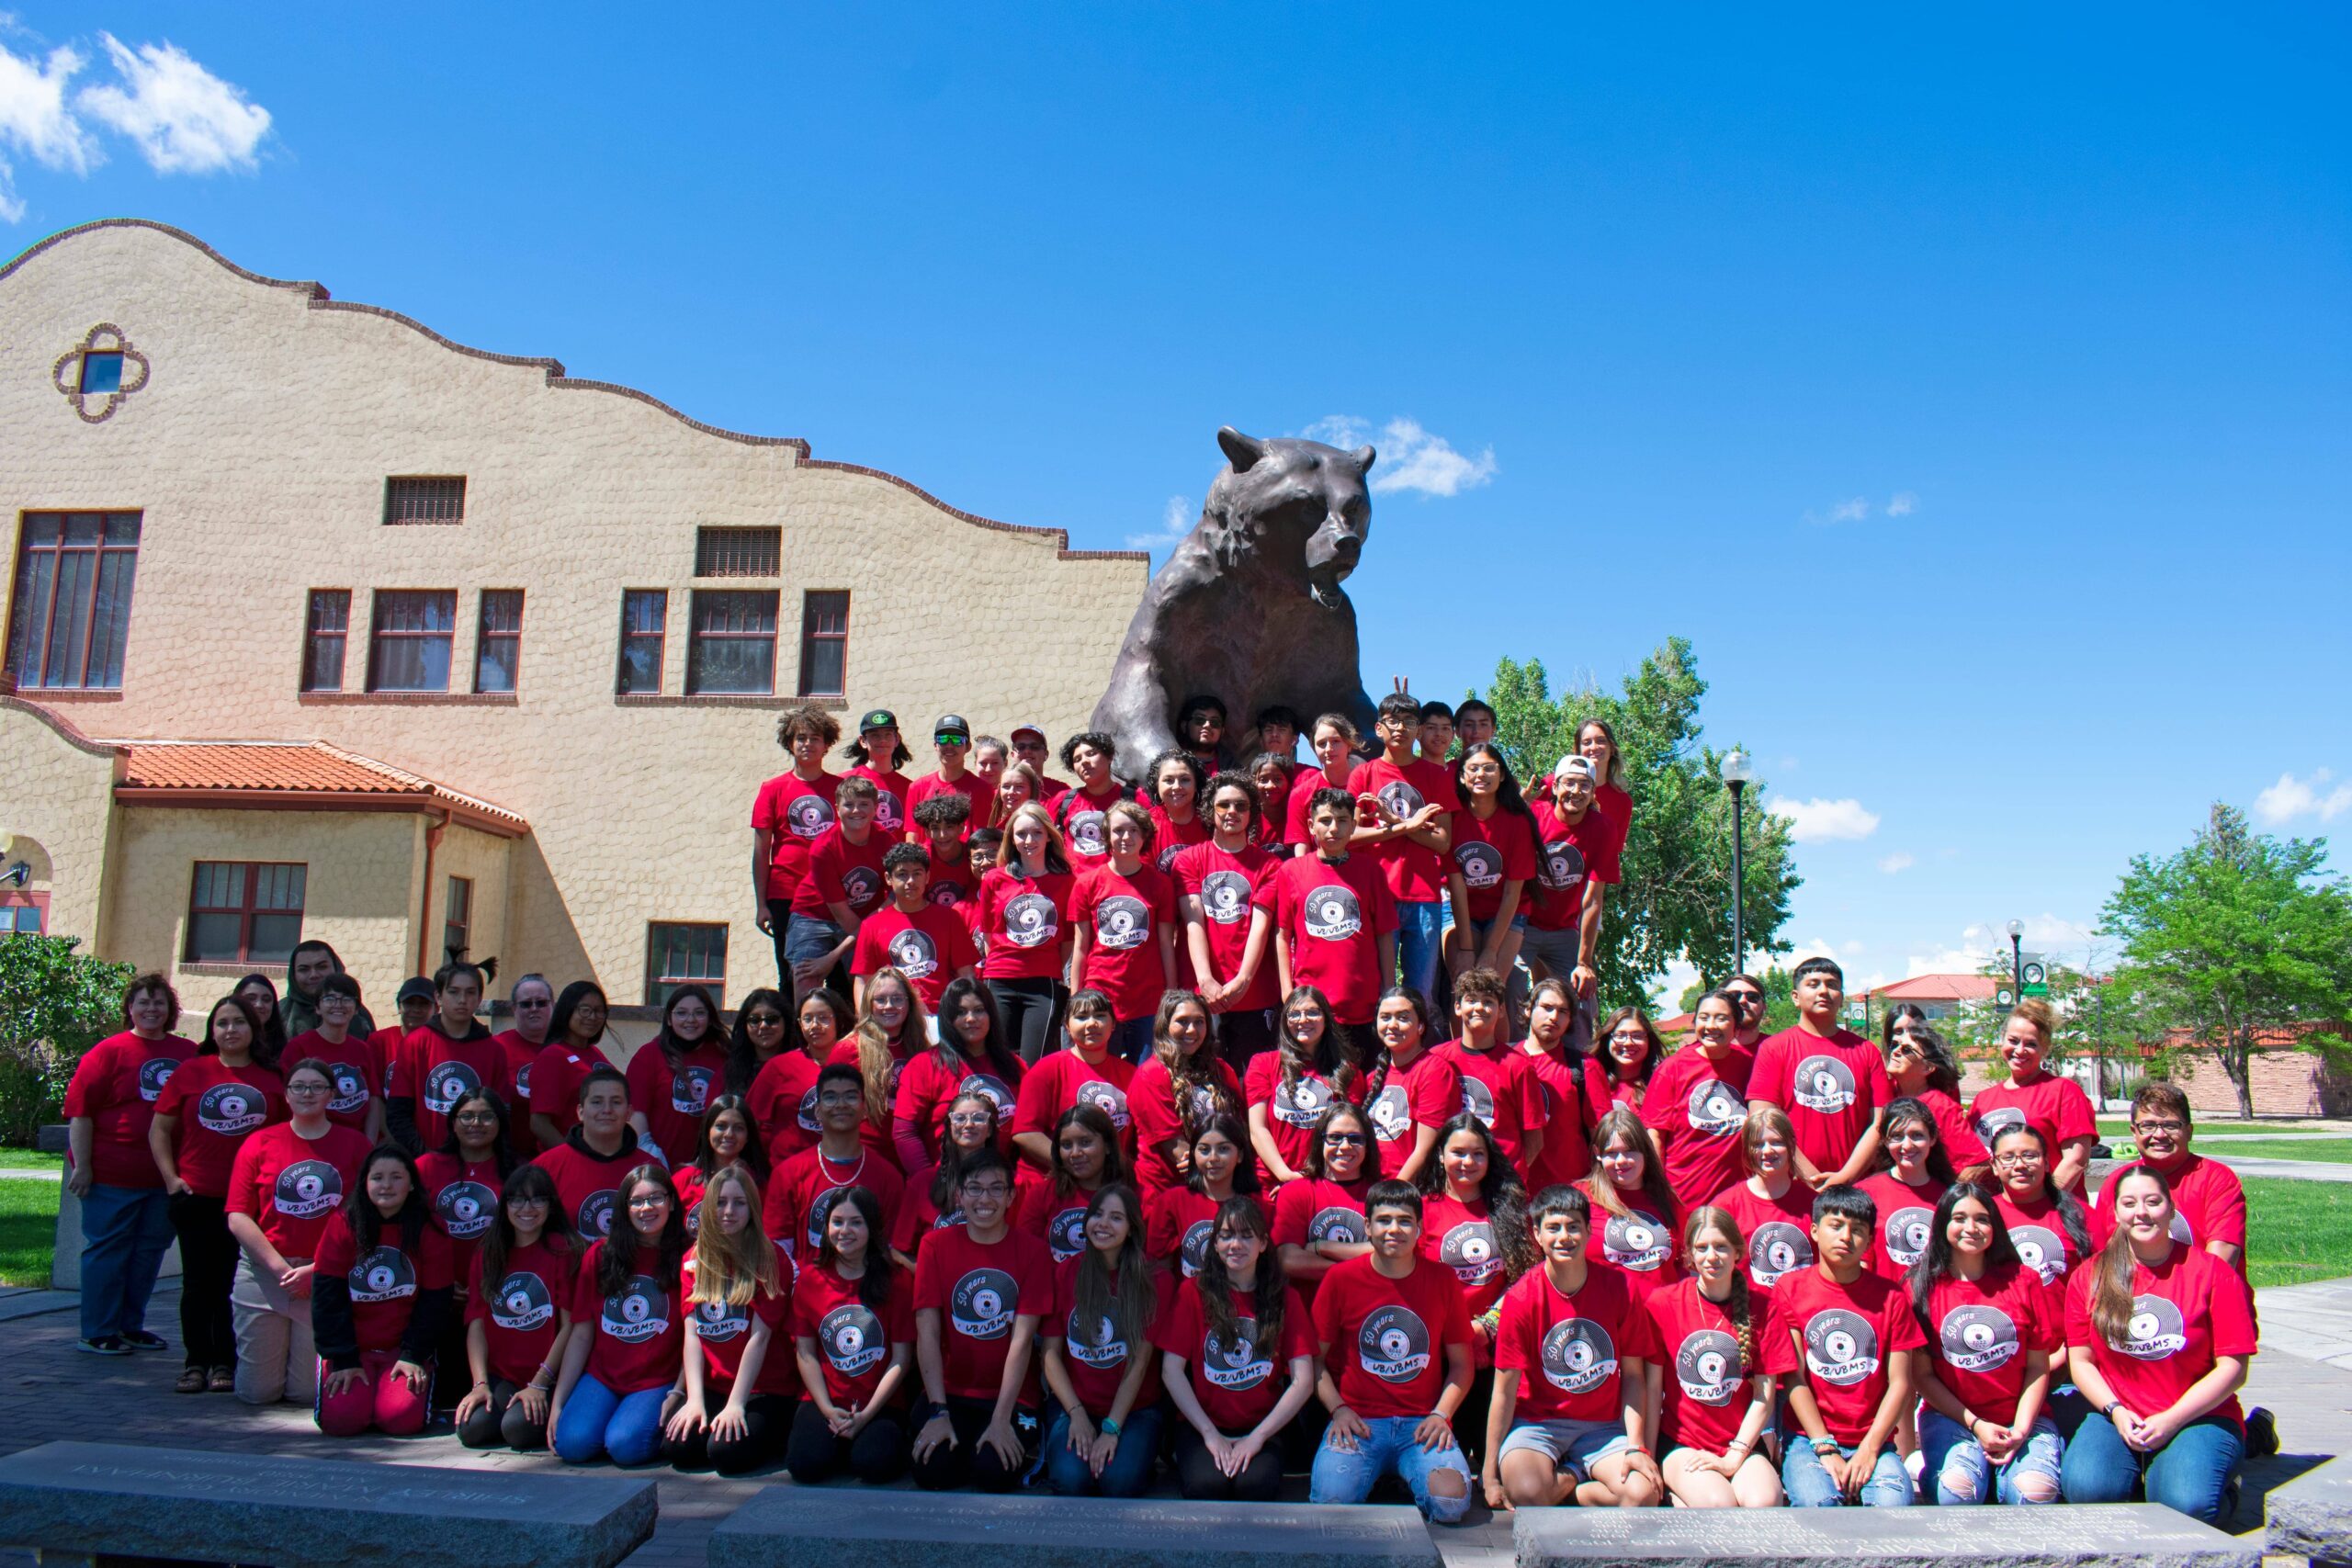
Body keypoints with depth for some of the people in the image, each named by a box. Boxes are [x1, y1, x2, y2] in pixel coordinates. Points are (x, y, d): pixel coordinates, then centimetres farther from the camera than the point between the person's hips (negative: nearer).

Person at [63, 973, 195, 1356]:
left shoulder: (189, 1053, 7)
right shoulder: (109, 1052, -5)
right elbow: (80, 1112, -7)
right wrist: (82, 1166, -12)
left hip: (164, 1177, 5)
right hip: (113, 1176, -4)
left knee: (149, 1250, 11)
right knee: (107, 1250, 3)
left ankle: (130, 1326, 24)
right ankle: (98, 1333, 12)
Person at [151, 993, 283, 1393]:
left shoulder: (272, 1079, 5)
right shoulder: (190, 1071, 4)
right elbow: (159, 1128, 6)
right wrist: (171, 1177, -3)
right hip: (196, 1195, 0)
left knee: (236, 1282, 2)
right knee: (198, 1281, 6)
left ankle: (225, 1363, 12)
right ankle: (196, 1361, 15)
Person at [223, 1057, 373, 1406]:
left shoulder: (355, 1146, 2)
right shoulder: (259, 1144, 4)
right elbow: (238, 1218, -2)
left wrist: (317, 1269, -10)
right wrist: (281, 1268, -11)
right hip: (263, 1273, 1)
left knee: (309, 1391, 1)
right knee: (256, 1392, 5)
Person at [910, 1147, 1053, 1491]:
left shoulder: (1032, 1250, -4)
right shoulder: (936, 1246, 1)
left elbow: (1022, 1340, -10)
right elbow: (928, 1333, -6)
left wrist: (1001, 1419, -17)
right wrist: (938, 1412, -15)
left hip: (1011, 1397, -1)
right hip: (950, 1393, 1)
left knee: (994, 1472, -25)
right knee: (932, 1469, -24)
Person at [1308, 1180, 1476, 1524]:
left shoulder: (1442, 1280, 6)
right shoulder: (1340, 1279, 1)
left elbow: (1461, 1365, 12)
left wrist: (1441, 1414, -3)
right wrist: (1339, 1409, -8)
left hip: (1422, 1424, 1)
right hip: (1358, 1420, -1)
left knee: (1451, 1501, -27)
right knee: (1332, 1501, -29)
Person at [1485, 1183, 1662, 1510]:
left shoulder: (1619, 1288, -5)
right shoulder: (1521, 1299, -12)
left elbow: (1633, 1375, 1)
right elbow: (1505, 1391, -10)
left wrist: (1637, 1447, -11)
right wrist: (1490, 1475, -11)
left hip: (1602, 1426, 2)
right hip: (1536, 1422, -2)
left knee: (1644, 1494, -24)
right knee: (1528, 1494, -31)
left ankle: (1566, 1479, 2)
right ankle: (1577, 1477, 1)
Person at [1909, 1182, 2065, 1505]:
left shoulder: (2023, 1281, 5)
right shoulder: (1922, 1287, 1)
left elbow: (2038, 1367, 5)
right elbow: (1922, 1375, 2)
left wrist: (2020, 1430, -8)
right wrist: (1975, 1424, -9)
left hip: (2023, 1419, 1)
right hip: (1951, 1417, -1)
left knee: (2036, 1491, -29)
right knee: (1957, 1490, -30)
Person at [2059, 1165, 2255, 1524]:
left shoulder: (2212, 1272, -1)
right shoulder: (2089, 1277, 5)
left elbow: (2233, 1368, -4)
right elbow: (2081, 1361, 8)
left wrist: (2170, 1421, -12)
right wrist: (2115, 1412, -11)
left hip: (2197, 1418, -2)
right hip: (2117, 1418, 2)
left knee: (2188, 1503, -31)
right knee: (2085, 1487, -28)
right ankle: (2141, 1474, 4)